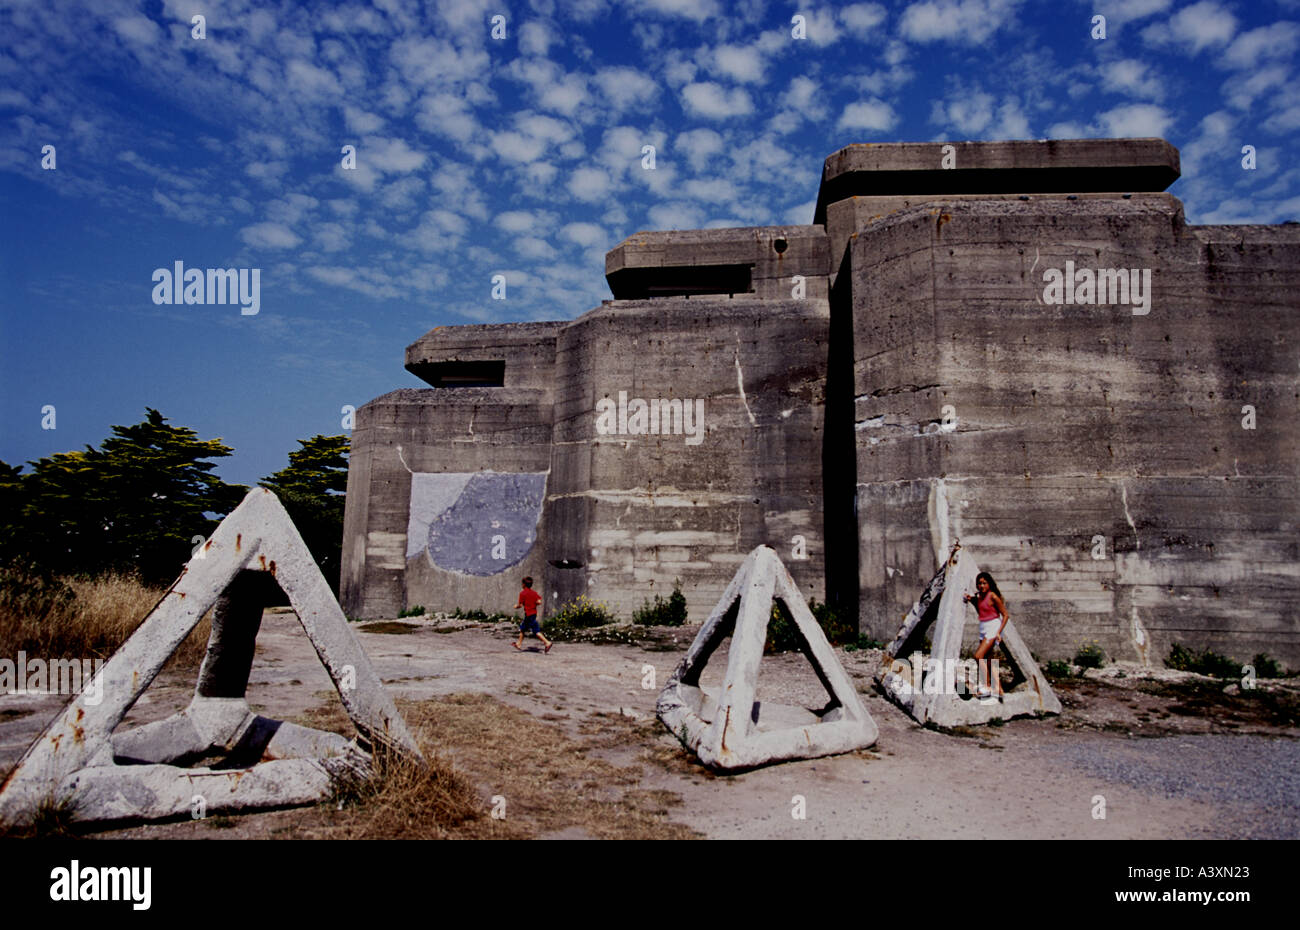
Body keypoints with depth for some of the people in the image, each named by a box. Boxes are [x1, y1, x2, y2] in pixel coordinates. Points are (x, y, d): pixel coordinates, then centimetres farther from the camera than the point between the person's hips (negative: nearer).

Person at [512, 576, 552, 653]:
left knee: (536, 631, -4)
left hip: (528, 614, -7)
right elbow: (539, 601, -5)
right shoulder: (534, 593, 7)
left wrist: (516, 606, 9)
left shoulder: (522, 593, -9)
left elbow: (520, 605, -12)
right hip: (534, 613, 7)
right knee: (523, 628, 17)